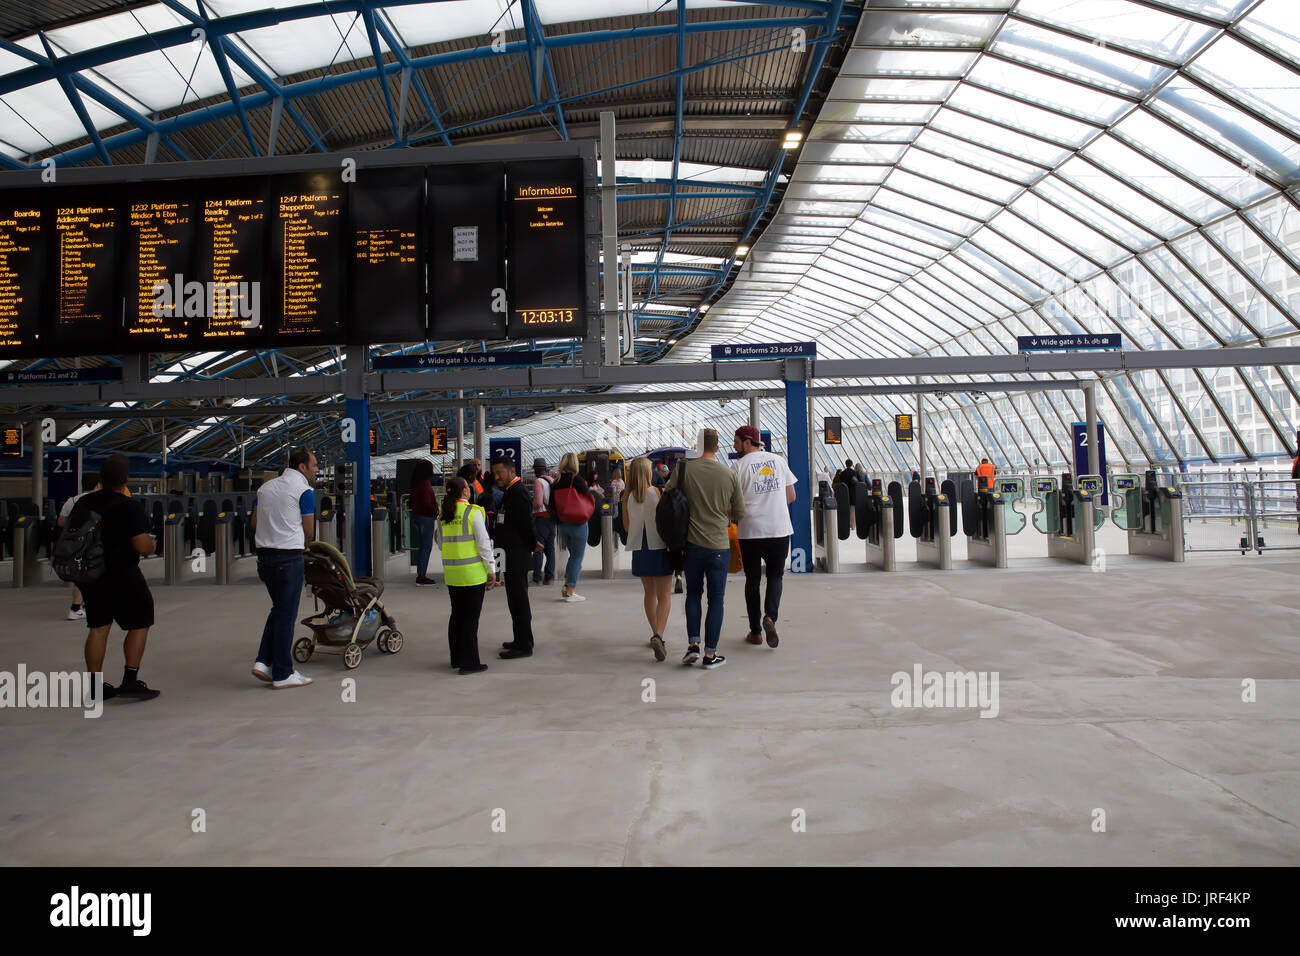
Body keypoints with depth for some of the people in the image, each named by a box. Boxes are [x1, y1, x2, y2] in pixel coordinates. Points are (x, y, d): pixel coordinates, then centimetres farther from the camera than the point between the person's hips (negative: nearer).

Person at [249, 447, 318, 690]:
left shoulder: (266, 487, 13)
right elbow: (309, 531, -4)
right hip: (289, 558, -7)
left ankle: (264, 661, 12)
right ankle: (282, 674, 6)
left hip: (264, 554, 7)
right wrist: (303, 545, 16)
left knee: (278, 609, 20)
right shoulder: (304, 490, -8)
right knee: (286, 614, 0)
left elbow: (254, 522, 17)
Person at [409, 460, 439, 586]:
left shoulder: (416, 483, 10)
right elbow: (426, 503, -23)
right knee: (426, 547, -5)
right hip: (426, 517, -9)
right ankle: (421, 577, -4)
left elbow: (412, 502, 15)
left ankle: (420, 574, 21)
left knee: (422, 546, 16)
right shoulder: (425, 483, -17)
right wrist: (436, 512, -11)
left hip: (416, 514, 9)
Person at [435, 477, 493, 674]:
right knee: (471, 617, -1)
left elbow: (440, 543, 15)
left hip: (451, 573, 6)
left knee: (456, 615, 16)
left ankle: (456, 658, 24)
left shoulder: (443, 514, 7)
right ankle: (469, 663, 2)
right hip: (472, 573, -6)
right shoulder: (473, 512, -11)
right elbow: (483, 543, -11)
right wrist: (491, 570, -5)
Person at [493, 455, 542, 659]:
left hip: (516, 557, -10)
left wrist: (532, 544, -6)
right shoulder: (510, 492, 14)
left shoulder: (518, 493, -18)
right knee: (517, 599, 17)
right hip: (513, 558, 10)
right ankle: (522, 640, 28)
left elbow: (526, 523, -19)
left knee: (518, 600, -5)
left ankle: (524, 645, 2)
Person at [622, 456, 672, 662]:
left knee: (649, 593, 19)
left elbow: (627, 527, 6)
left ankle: (655, 634, 26)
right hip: (659, 549, -4)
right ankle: (658, 636, -19)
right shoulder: (658, 492, -10)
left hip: (640, 550, 4)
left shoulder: (627, 498, 0)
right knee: (664, 596, 0)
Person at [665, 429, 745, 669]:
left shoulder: (683, 470, -7)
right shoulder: (729, 475, -3)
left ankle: (693, 643, 8)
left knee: (693, 593, 18)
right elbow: (740, 513, 5)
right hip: (720, 545, 0)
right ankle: (710, 653, 11)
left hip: (692, 543, 0)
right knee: (716, 598, 9)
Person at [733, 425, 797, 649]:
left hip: (750, 531, -2)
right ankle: (770, 616, -9)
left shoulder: (740, 466, -5)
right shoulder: (778, 460, 8)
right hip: (780, 529, 3)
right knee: (775, 576, 15)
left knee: (752, 579, 11)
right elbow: (791, 496, 12)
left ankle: (755, 631, 16)